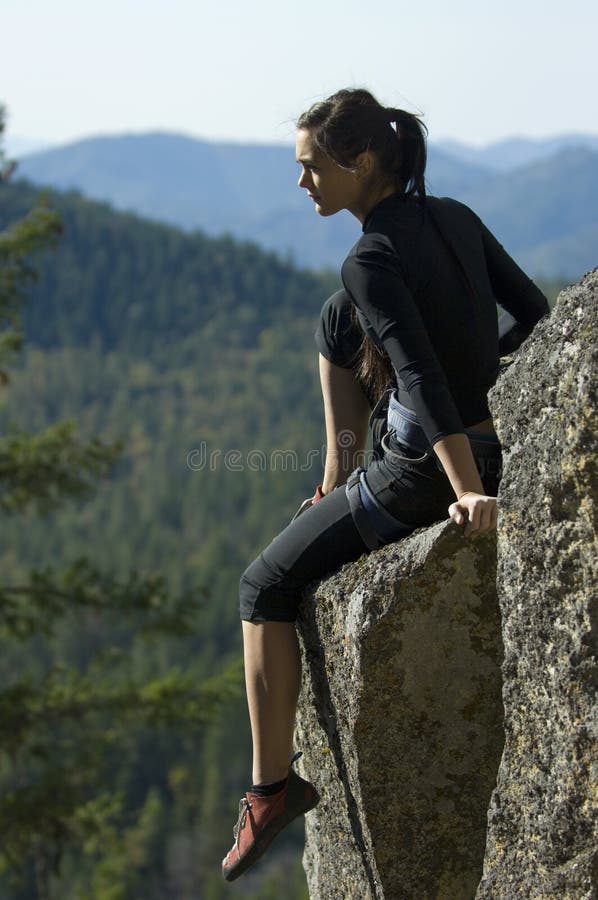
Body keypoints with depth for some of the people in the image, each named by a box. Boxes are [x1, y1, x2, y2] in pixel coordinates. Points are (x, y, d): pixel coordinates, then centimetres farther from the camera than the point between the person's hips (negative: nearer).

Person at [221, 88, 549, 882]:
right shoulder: (456, 218, 3)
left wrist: (467, 491, -34)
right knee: (338, 323, 28)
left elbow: (422, 379, -29)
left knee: (267, 584, 8)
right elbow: (538, 317, 8)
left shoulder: (373, 262, -20)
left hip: (429, 474, -8)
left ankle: (274, 785, 14)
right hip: (498, 443, 8)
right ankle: (340, 476, 36)